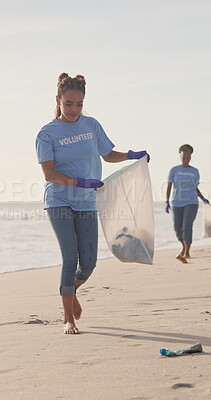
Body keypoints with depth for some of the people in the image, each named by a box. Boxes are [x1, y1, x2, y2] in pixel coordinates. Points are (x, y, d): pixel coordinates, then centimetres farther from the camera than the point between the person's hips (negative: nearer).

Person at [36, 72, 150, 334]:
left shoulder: (92, 125, 8)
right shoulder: (47, 134, -4)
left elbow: (108, 155, 18)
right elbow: (49, 174, -12)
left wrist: (131, 155, 0)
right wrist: (80, 182, -25)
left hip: (86, 204, 4)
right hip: (59, 202, -4)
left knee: (88, 262, 1)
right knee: (70, 258, -11)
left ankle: (71, 290, 34)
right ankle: (68, 318, 0)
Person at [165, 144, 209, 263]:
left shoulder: (195, 171, 5)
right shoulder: (174, 170, 2)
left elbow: (196, 188, 13)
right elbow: (169, 187, -1)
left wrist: (203, 198, -2)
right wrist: (167, 202, -11)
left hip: (191, 203, -2)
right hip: (177, 204, 2)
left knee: (187, 227, -17)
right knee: (178, 229, 8)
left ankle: (187, 253, -16)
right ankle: (184, 246, 36)